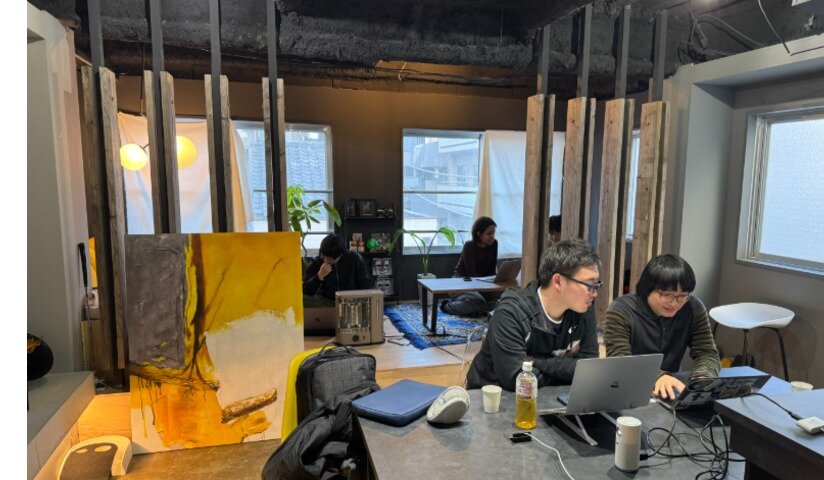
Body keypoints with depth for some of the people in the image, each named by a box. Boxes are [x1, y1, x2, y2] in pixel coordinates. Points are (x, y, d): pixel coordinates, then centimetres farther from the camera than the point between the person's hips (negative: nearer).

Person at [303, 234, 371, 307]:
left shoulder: (354, 259, -4)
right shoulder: (317, 262, -2)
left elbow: (365, 285, 3)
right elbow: (305, 291, -7)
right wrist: (319, 276, -22)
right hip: (325, 302, 1)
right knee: (302, 299, -27)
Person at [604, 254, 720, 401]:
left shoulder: (694, 309, -3)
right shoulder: (621, 311, -16)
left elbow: (707, 353, -2)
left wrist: (701, 379, -25)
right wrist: (657, 378, -41)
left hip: (672, 391, 4)